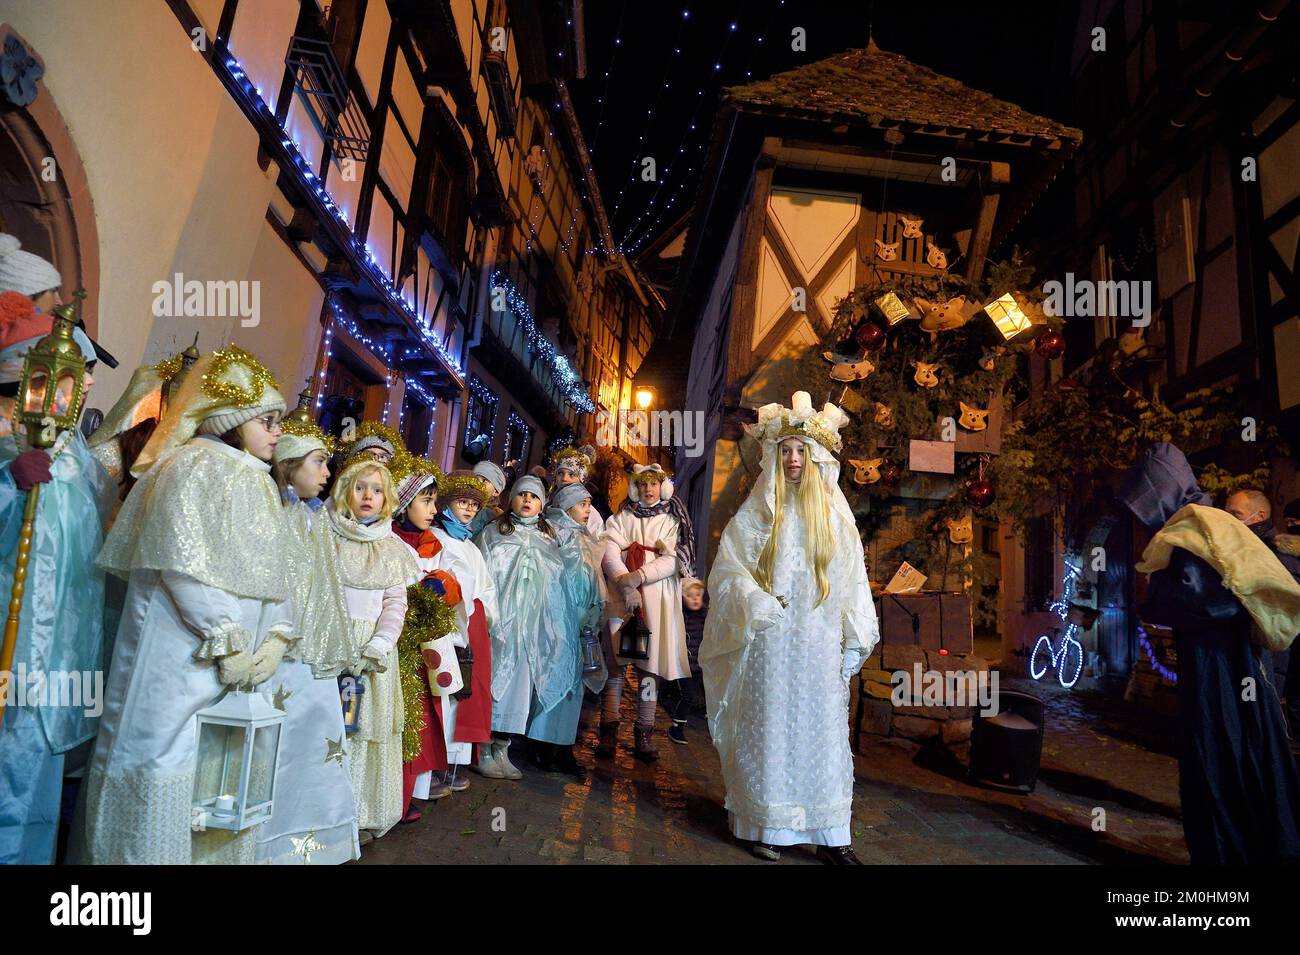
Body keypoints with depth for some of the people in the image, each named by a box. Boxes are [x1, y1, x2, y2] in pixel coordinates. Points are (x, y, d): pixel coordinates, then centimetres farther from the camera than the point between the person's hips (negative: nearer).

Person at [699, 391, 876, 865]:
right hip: (771, 642, -2)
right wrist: (756, 603, -17)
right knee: (769, 731, 4)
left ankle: (829, 835, 15)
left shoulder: (835, 514, 8)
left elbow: (852, 582, 7)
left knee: (823, 732, 4)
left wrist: (854, 645, 2)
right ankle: (769, 827, 18)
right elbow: (727, 570, 0)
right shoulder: (756, 512, 2)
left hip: (821, 644, 2)